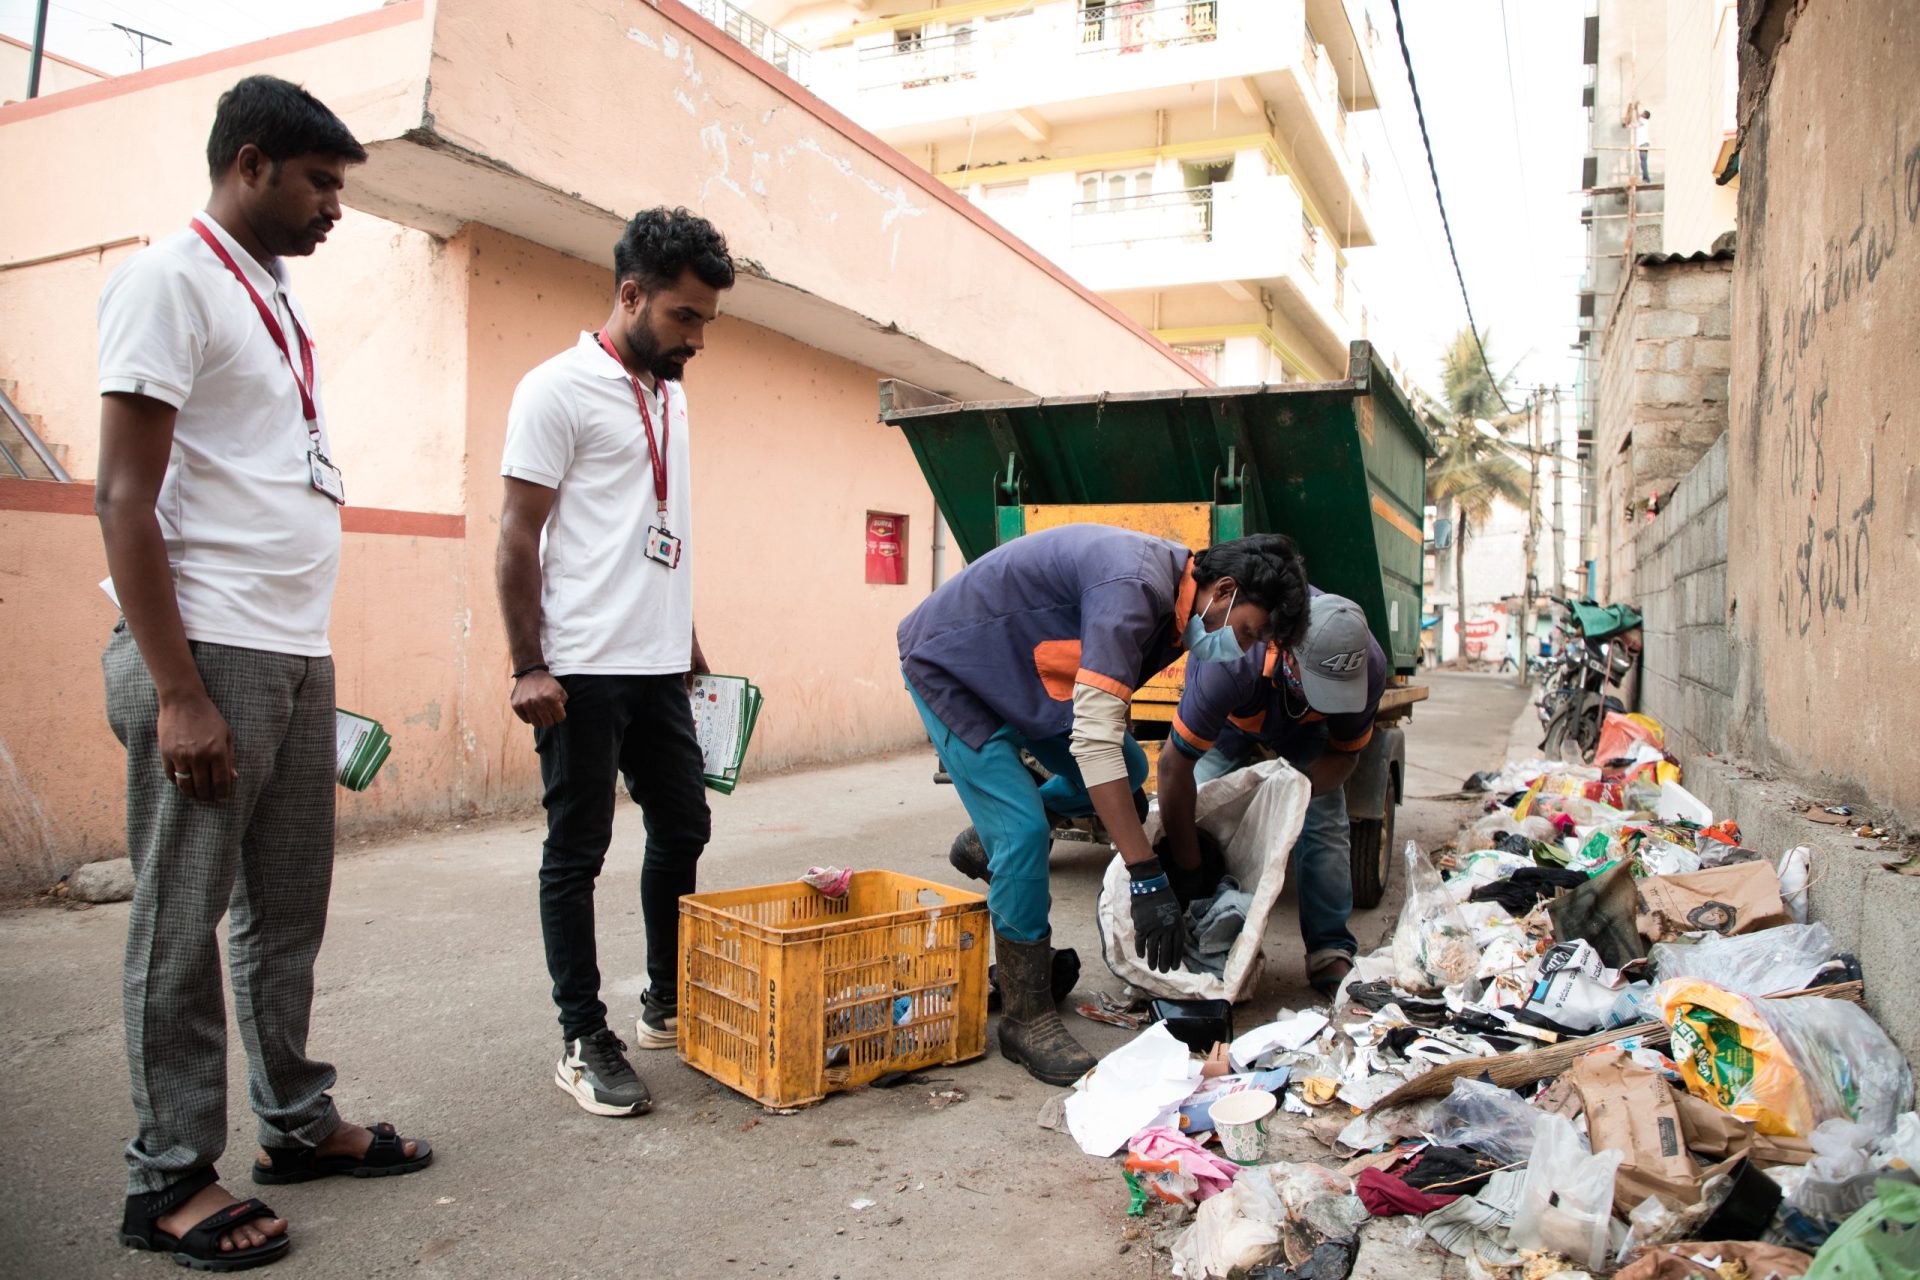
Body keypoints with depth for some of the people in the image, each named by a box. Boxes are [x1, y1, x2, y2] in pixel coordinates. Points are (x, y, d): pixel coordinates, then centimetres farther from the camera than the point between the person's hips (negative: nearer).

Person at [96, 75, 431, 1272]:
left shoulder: (277, 298, 18)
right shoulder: (169, 280, -6)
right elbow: (125, 499, -12)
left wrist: (305, 660, 17)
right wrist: (177, 694, -17)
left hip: (299, 656, 8)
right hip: (211, 653, -8)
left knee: (287, 910, 14)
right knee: (184, 920, 2)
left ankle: (298, 1119, 26)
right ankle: (170, 1176, 14)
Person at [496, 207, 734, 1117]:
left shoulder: (669, 394, 15)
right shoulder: (560, 388, -7)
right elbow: (517, 537, -10)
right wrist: (527, 666, -14)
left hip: (658, 667, 8)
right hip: (582, 671, -8)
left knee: (682, 831, 13)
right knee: (577, 853, 2)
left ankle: (668, 1006, 29)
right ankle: (584, 1042, 13)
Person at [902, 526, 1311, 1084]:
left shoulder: (1180, 600, -2)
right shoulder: (1135, 586, -33)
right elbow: (1094, 737, -38)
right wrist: (1148, 878, -37)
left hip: (1016, 667, 9)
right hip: (947, 667, -9)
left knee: (1127, 770, 11)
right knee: (1025, 832, -15)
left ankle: (987, 844, 27)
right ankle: (1026, 1019, 0)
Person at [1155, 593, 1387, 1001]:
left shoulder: (1368, 667, -34)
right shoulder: (1232, 663, -47)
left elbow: (1344, 754, -14)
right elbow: (1174, 766, -39)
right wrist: (1188, 871, -33)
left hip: (1301, 724, 2)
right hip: (1228, 716, -2)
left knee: (1325, 824, -11)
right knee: (1200, 811, -14)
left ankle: (1331, 954, 1)